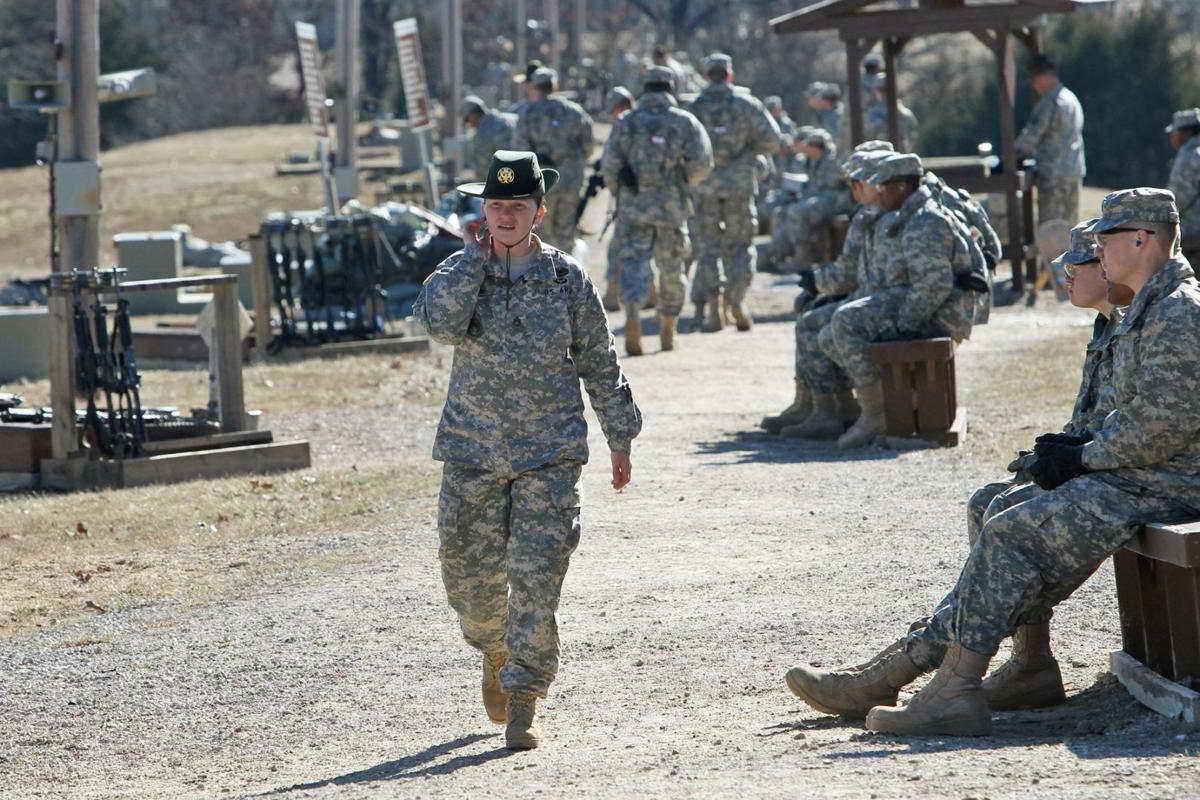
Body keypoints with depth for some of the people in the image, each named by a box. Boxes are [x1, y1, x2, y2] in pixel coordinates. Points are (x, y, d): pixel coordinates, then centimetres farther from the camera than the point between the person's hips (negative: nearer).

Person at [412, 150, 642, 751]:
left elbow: (599, 361, 9)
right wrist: (474, 256, -13)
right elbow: (441, 322, -20)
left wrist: (620, 436, 11)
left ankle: (522, 706, -4)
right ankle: (495, 655, 38)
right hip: (473, 450, 2)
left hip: (550, 453, -1)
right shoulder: (461, 271, 3)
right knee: (469, 574, 6)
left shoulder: (566, 278, 2)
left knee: (536, 580, -10)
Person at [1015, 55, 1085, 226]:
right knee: (1069, 223, 12)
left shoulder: (1048, 104, -15)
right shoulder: (1071, 99, 15)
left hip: (1053, 174, -9)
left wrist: (1013, 153, 6)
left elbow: (1031, 136, -11)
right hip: (1075, 171, 9)